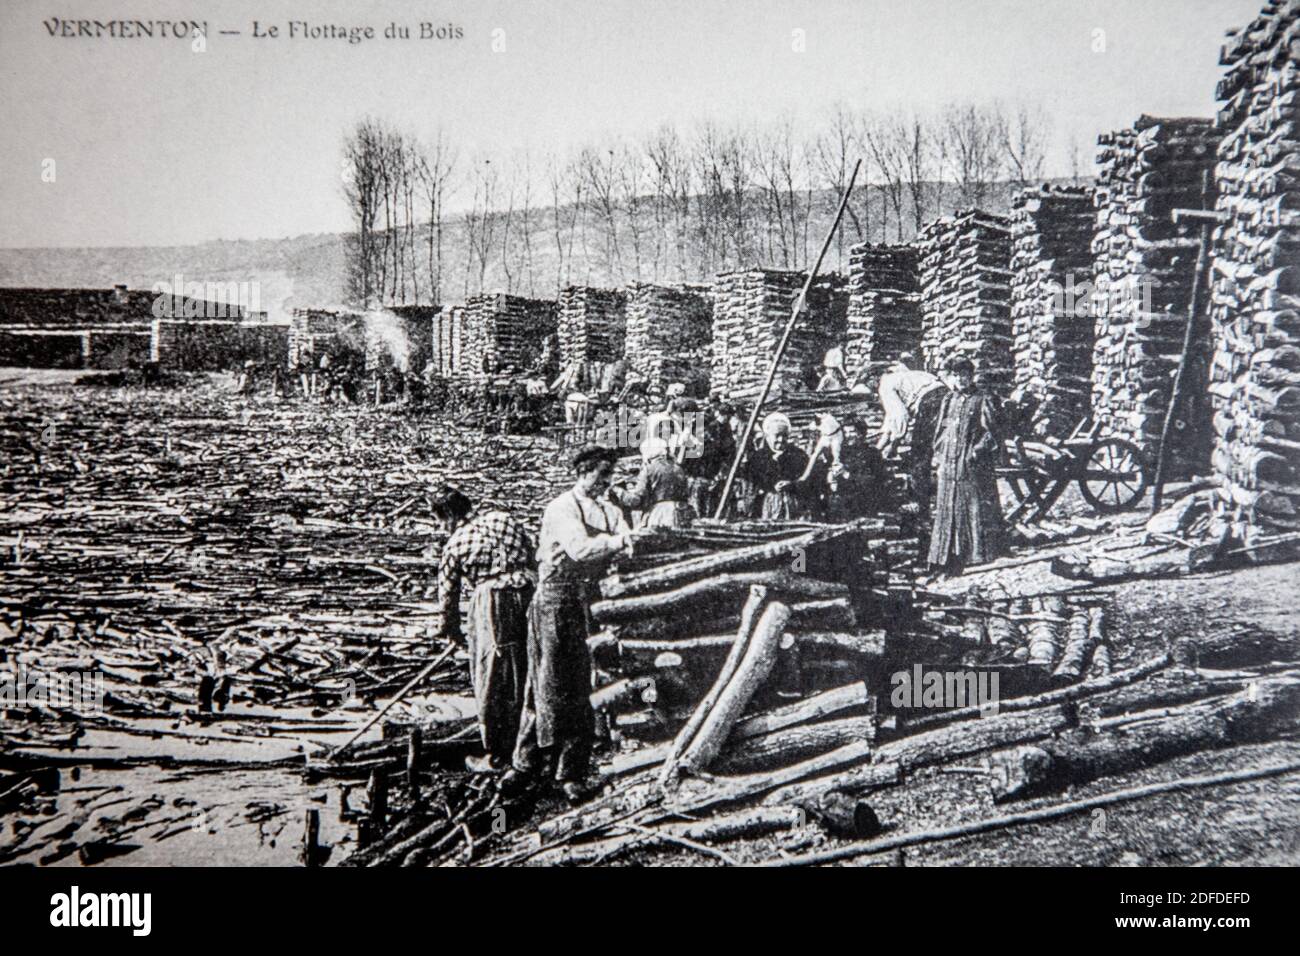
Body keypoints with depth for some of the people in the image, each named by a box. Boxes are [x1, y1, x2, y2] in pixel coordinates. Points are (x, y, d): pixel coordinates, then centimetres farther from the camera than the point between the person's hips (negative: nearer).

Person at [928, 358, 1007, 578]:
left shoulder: (981, 401, 0)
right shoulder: (948, 402, 15)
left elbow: (991, 434, -4)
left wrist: (976, 453, -14)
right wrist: (939, 460, 11)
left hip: (975, 469, -4)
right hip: (949, 468, 5)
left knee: (977, 510, -3)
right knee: (947, 514, 3)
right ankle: (949, 563, 6)